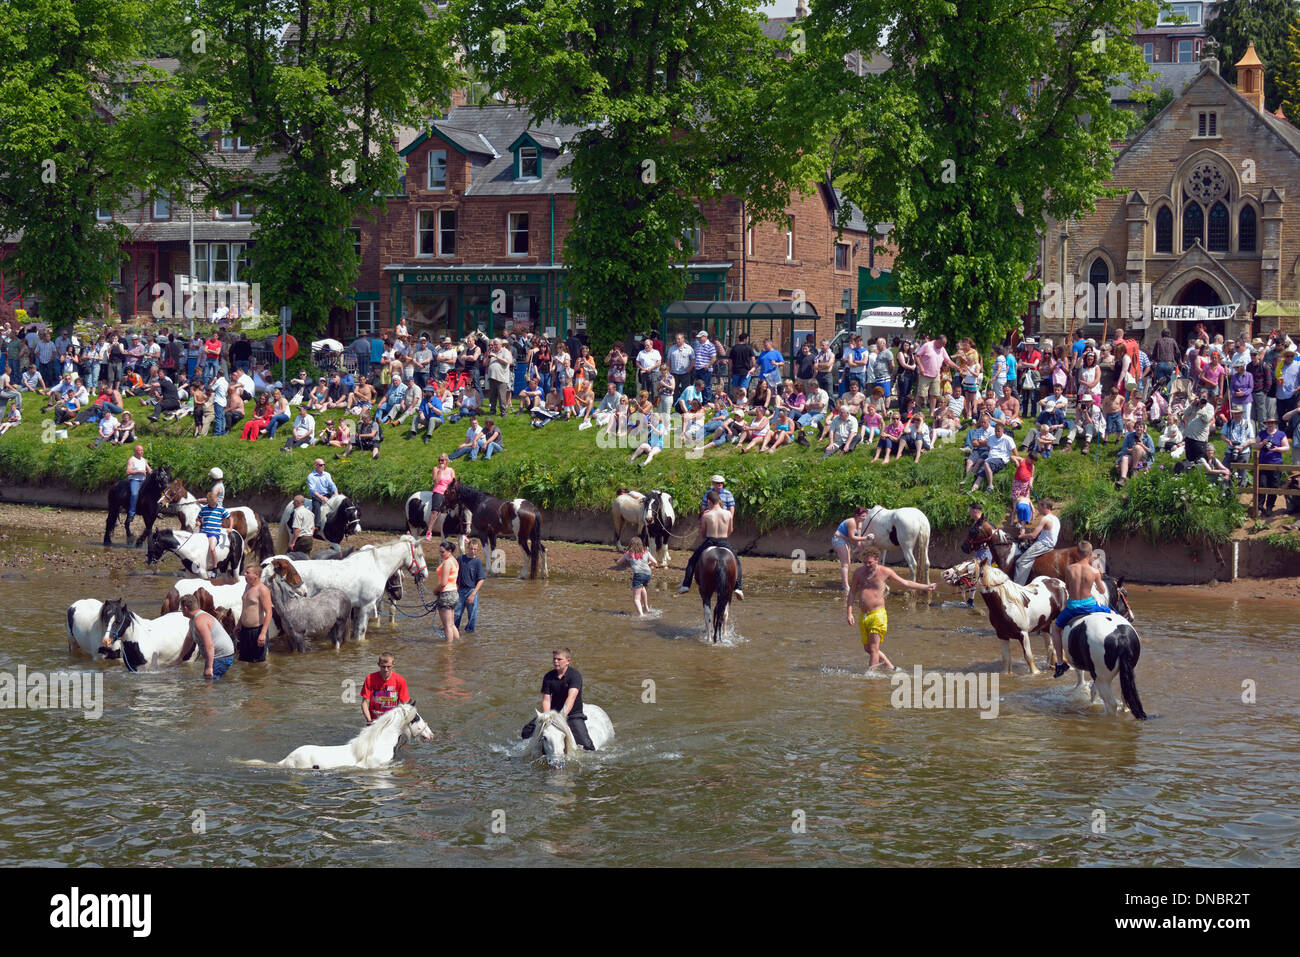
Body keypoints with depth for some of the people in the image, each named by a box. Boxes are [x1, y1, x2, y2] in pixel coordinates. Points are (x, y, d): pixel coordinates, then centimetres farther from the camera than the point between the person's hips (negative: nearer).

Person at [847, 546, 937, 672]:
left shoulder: (885, 572, -1)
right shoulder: (859, 573, 6)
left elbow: (906, 583, 11)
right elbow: (852, 593, 12)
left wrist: (926, 587, 12)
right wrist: (849, 613, 3)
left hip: (877, 614, -5)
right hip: (863, 616, 5)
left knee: (873, 649, -10)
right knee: (867, 648, 11)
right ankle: (890, 666, 28)